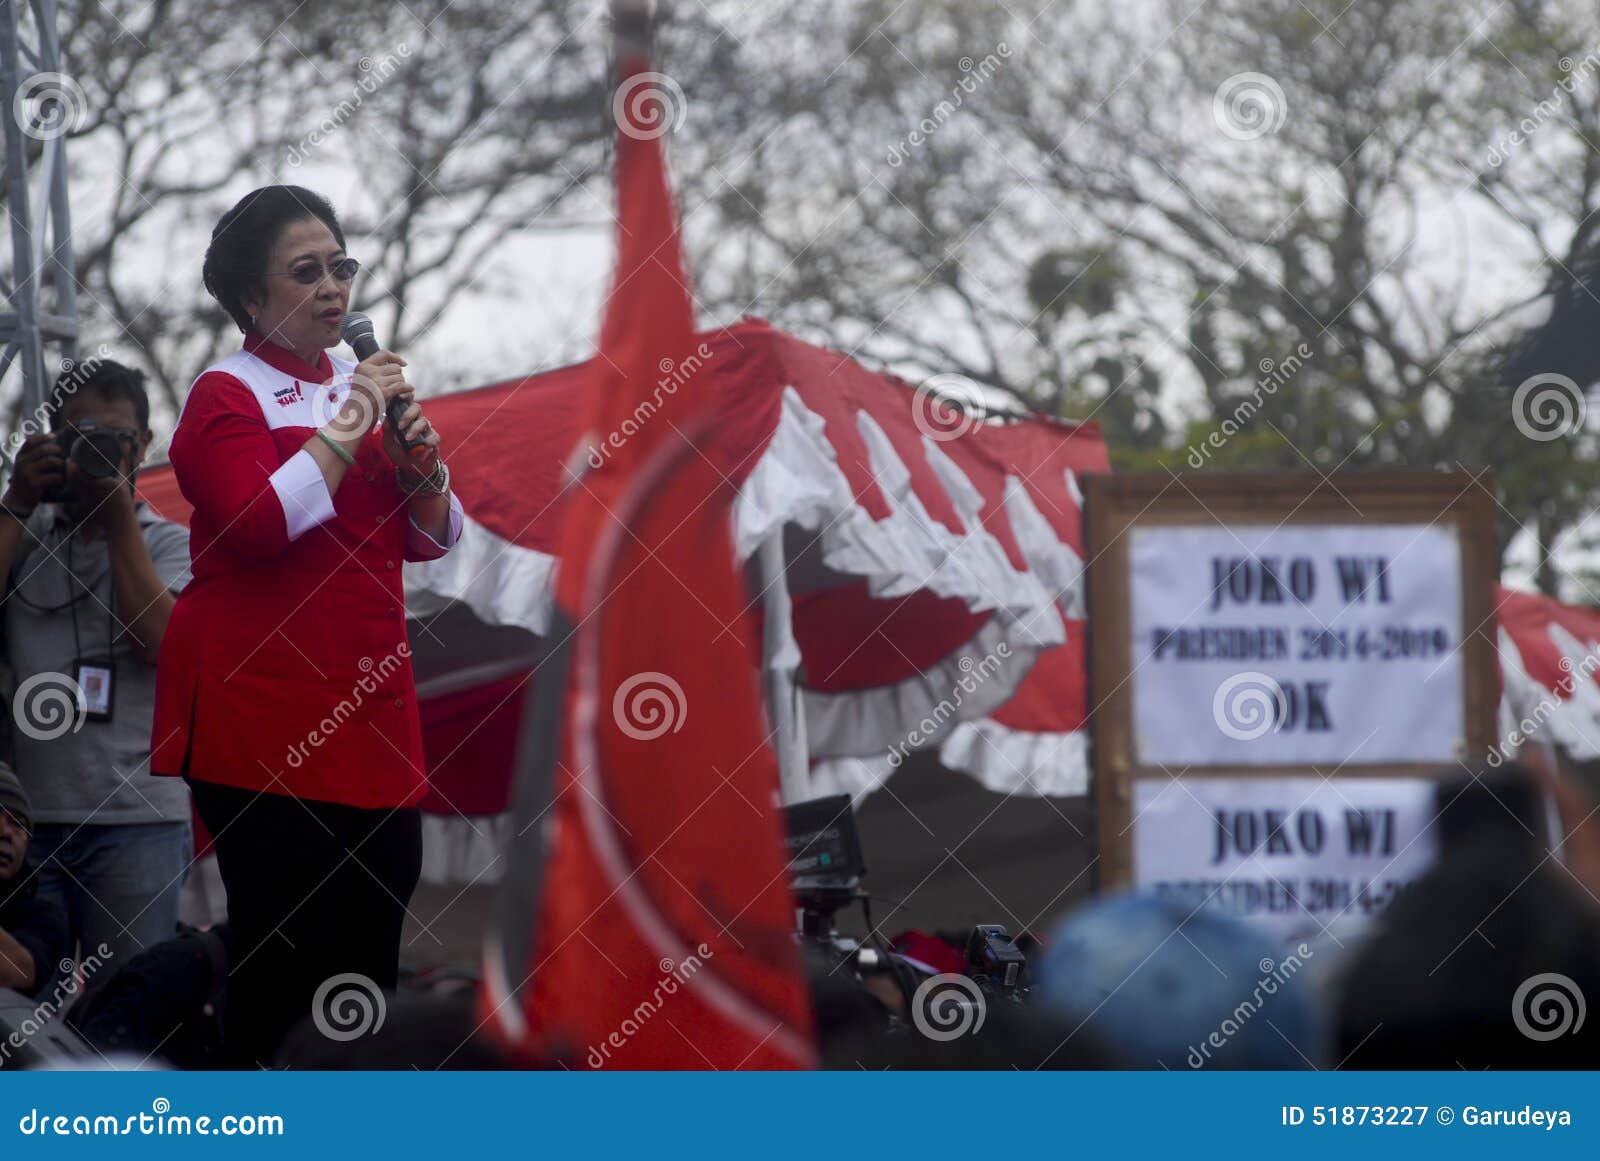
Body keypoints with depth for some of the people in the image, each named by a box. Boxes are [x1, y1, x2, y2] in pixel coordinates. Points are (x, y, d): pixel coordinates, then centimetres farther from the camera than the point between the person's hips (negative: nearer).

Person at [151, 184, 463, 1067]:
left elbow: (432, 540, 20)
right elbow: (258, 525, -19)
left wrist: (418, 463, 1)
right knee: (286, 942, -11)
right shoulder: (227, 395, -3)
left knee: (380, 912, 5)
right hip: (262, 709, -7)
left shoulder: (362, 386, 19)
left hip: (367, 698, 7)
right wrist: (345, 430, -14)